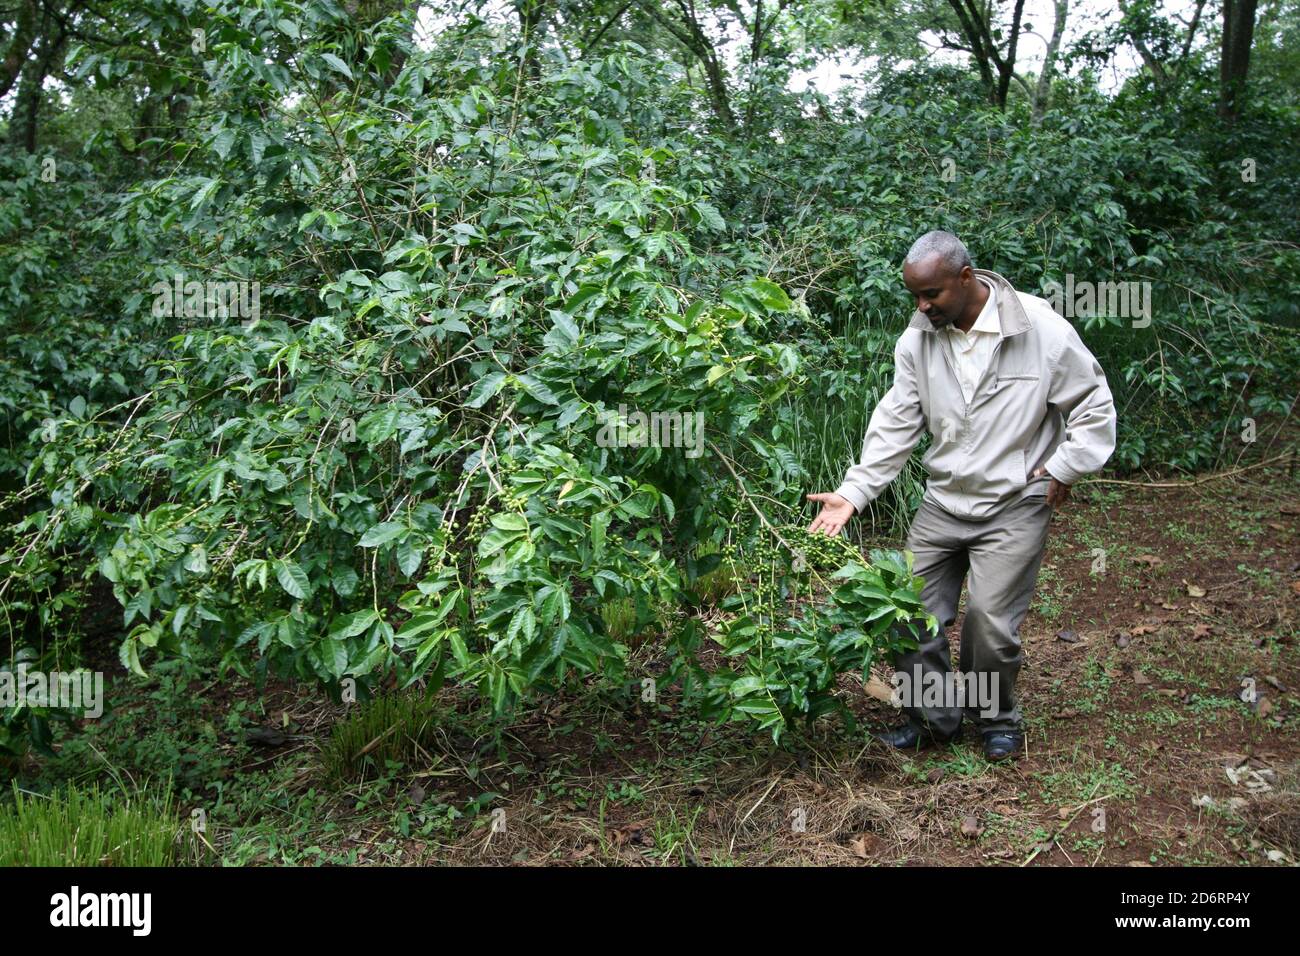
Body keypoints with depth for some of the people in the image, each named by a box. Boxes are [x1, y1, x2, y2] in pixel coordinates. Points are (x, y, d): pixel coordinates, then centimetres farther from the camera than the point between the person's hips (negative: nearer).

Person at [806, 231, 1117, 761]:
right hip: (942, 502, 4)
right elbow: (895, 424, -2)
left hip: (1014, 505, -4)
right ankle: (935, 717, 24)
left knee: (990, 622, -9)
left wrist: (1063, 469, -9)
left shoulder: (1041, 329, -15)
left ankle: (997, 719, 20)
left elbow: (1094, 407, -3)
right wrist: (853, 492, -10)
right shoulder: (918, 339, -5)